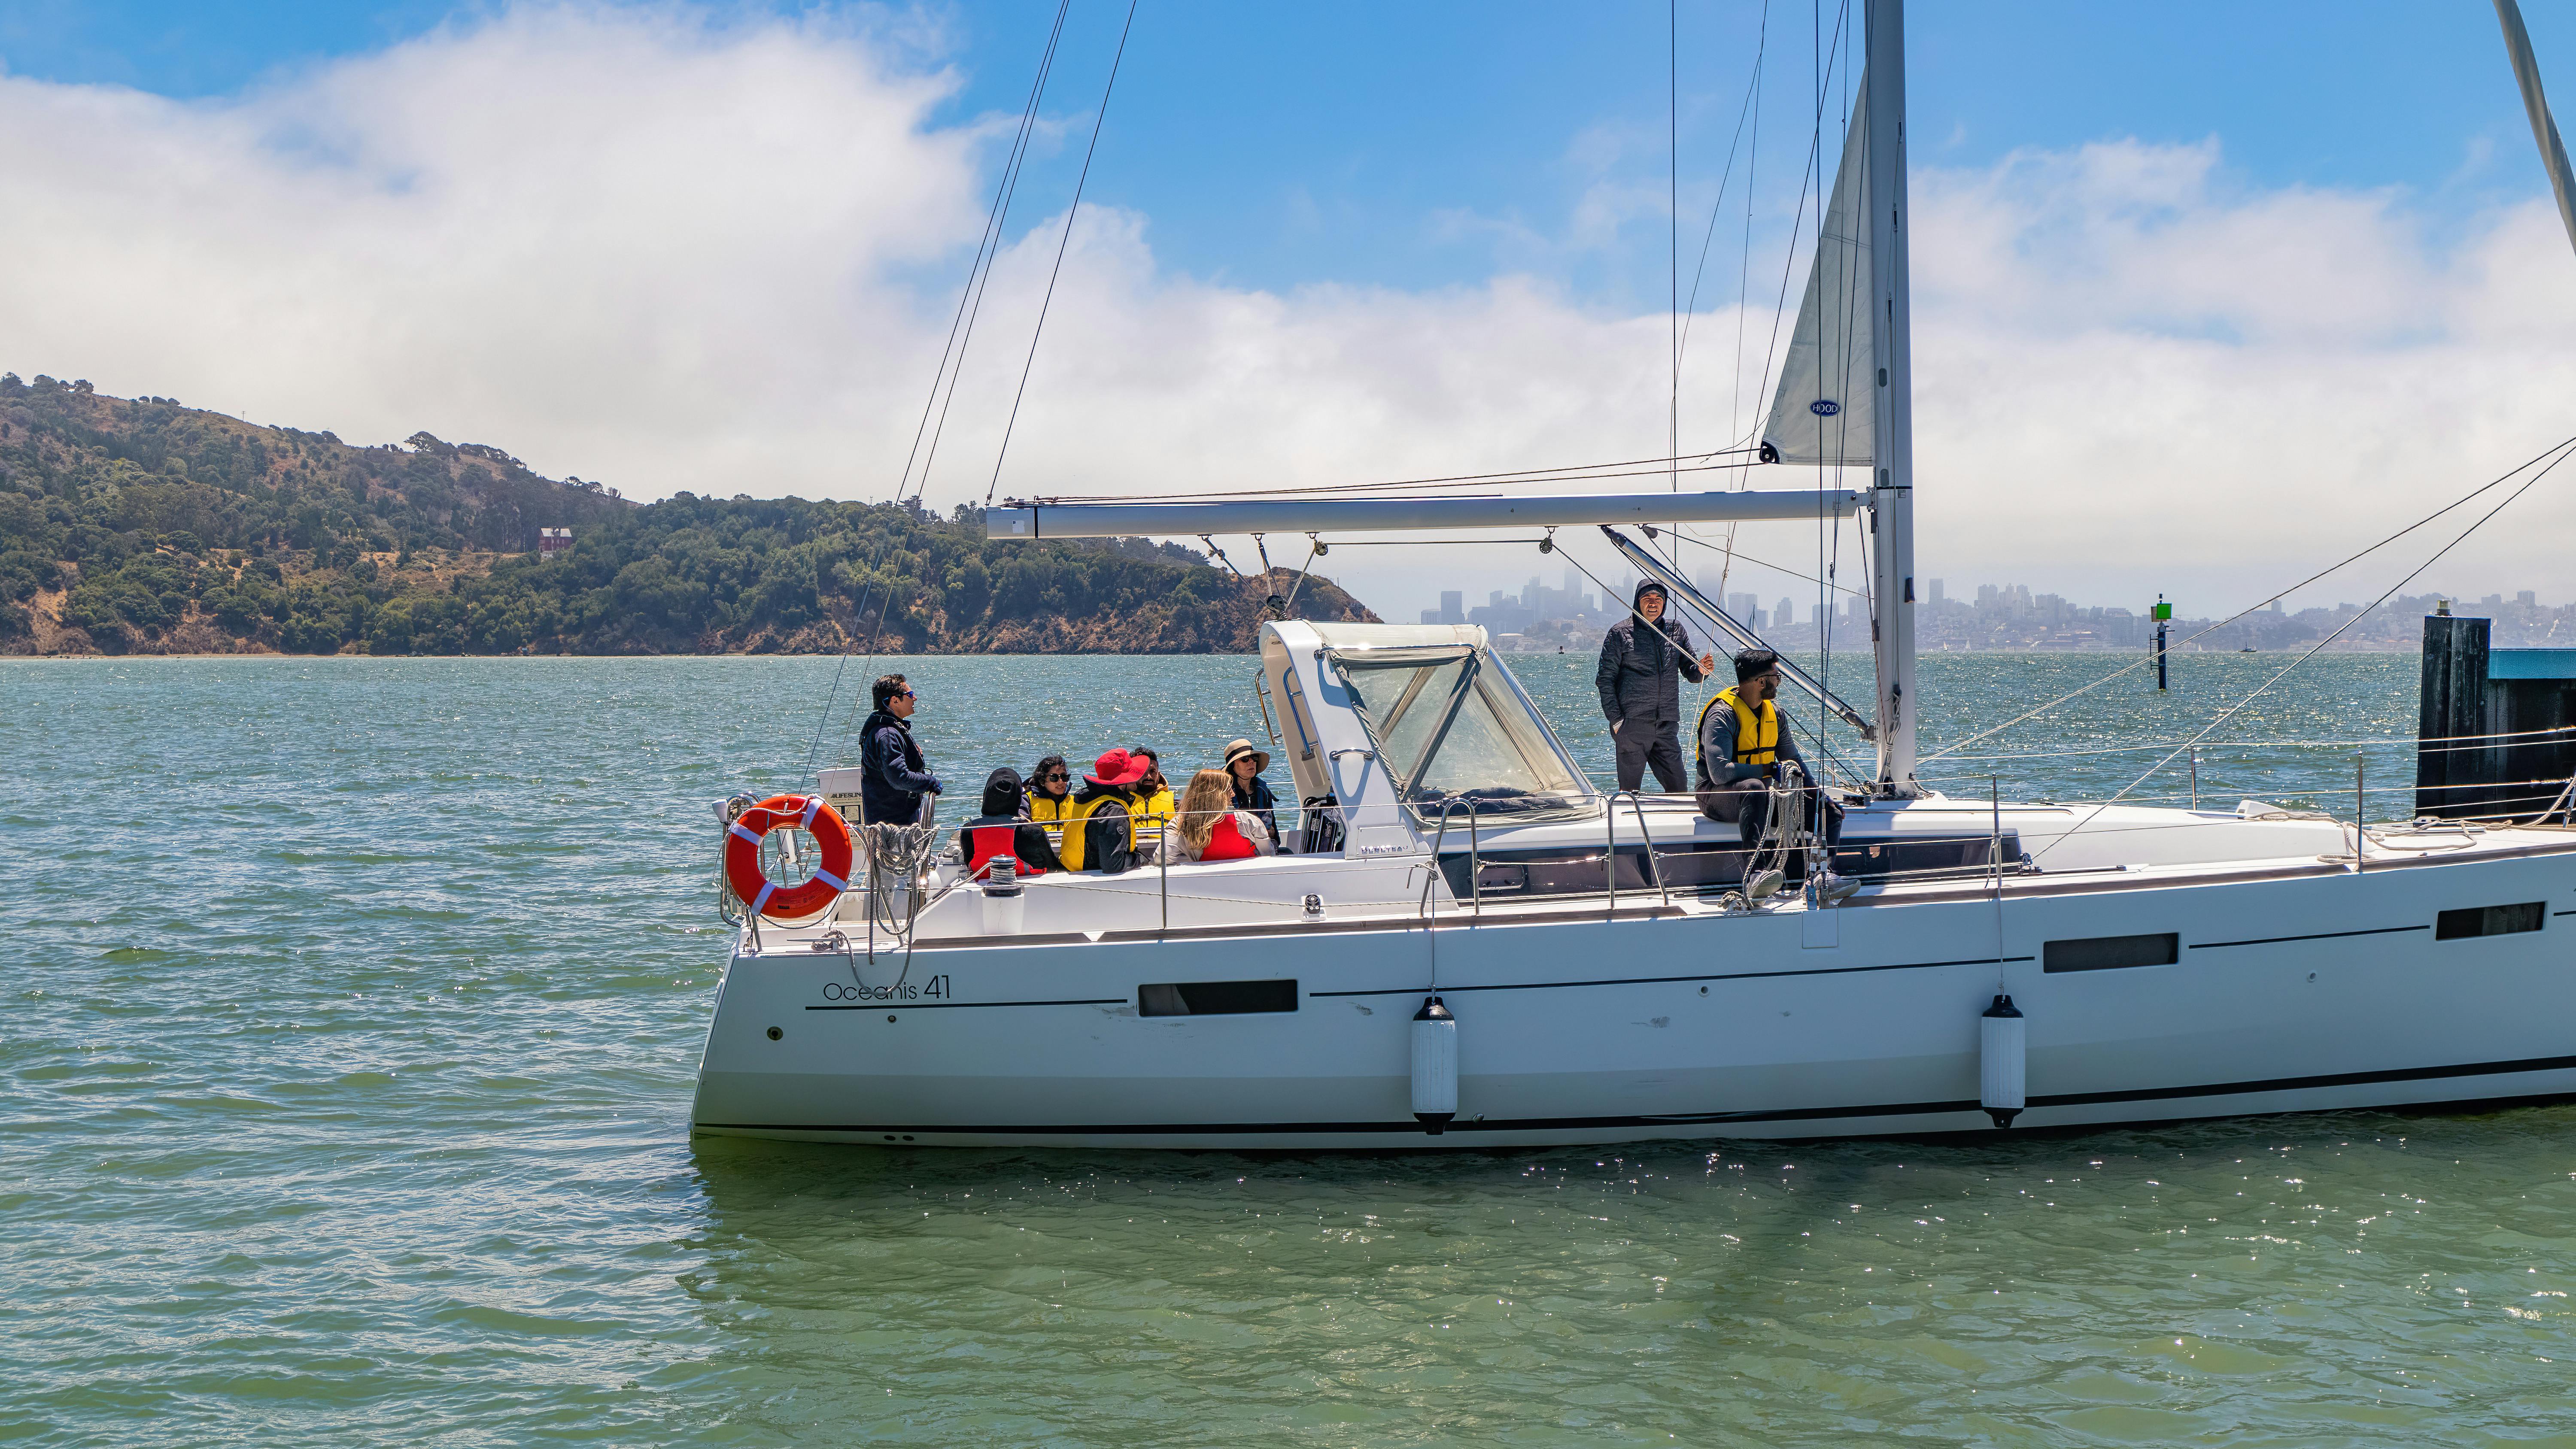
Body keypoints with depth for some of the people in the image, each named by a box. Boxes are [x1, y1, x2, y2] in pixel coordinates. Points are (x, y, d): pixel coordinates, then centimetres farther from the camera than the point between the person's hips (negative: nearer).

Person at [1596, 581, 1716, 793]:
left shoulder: (1676, 630, 13)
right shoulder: (1620, 633, 2)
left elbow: (1690, 672, 14)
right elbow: (1605, 680, 1)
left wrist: (1701, 670, -11)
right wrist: (1616, 720, -7)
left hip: (1667, 726, 4)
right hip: (1632, 725, -4)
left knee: (1678, 788, 0)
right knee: (1629, 790, -3)